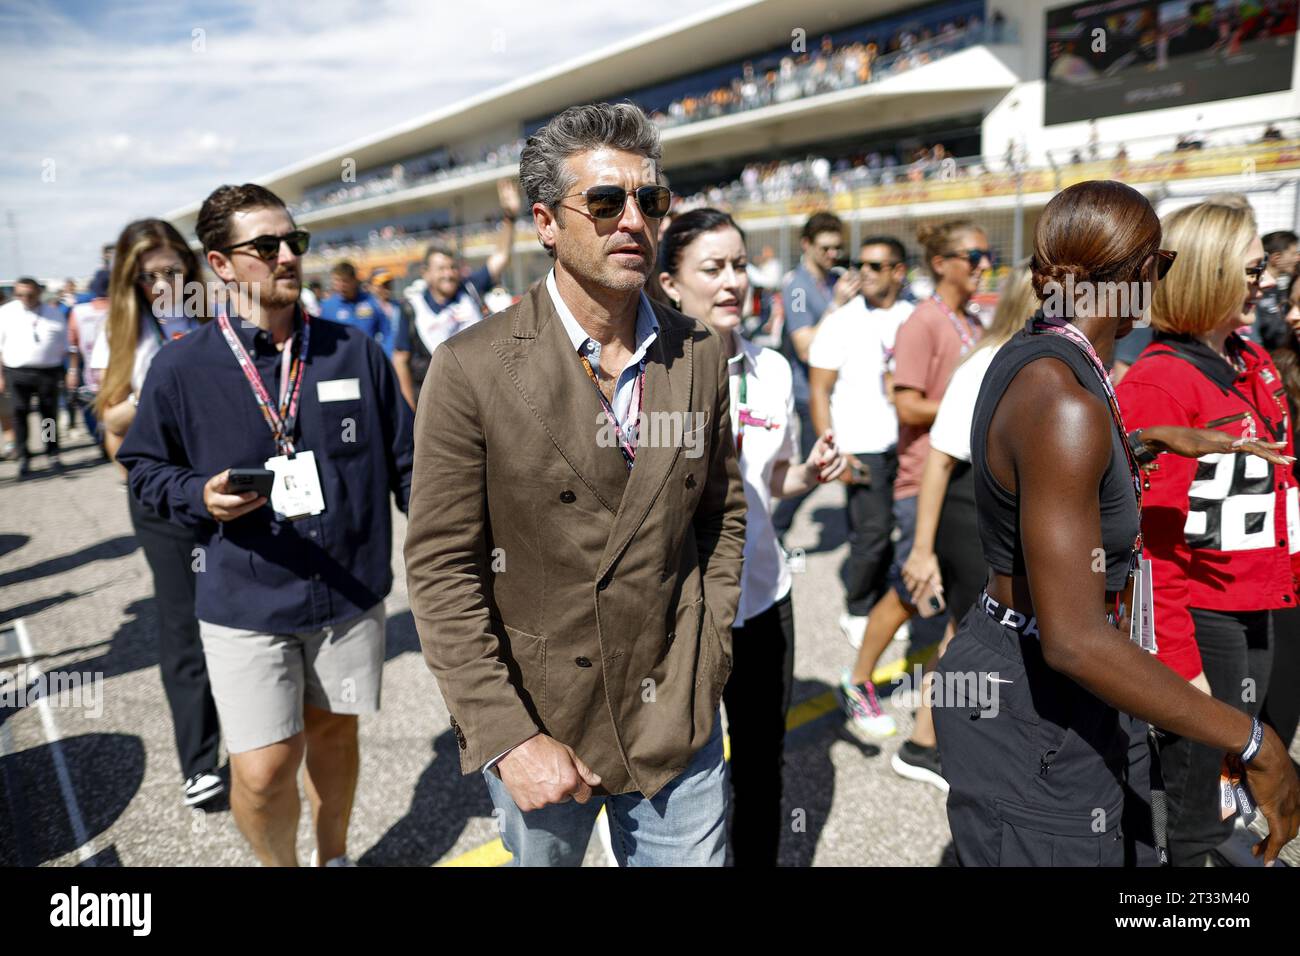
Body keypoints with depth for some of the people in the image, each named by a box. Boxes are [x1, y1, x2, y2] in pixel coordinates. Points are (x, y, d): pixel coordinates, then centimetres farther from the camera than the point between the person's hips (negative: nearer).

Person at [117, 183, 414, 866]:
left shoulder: (356, 353, 0)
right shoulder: (181, 368, -6)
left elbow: (406, 464, 4)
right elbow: (146, 468, 6)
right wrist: (201, 497, -15)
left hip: (351, 593, 2)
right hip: (245, 604, -2)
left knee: (333, 732, 19)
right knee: (263, 770, -1)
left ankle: (334, 856, 45)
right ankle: (281, 864, 32)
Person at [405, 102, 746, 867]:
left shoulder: (701, 355, -1)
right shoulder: (472, 368, -13)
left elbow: (722, 513, 8)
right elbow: (441, 569, -12)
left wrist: (709, 663, 3)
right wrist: (507, 738, -14)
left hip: (678, 720, 3)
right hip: (536, 719, -2)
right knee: (540, 849, 20)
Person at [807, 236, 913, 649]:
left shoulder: (912, 317, 6)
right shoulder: (841, 322, -4)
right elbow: (818, 391, -5)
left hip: (906, 444, 4)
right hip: (863, 448, -4)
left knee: (895, 530, 6)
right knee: (872, 532, -4)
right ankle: (856, 612, 16)